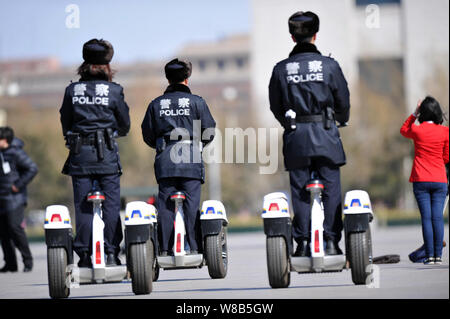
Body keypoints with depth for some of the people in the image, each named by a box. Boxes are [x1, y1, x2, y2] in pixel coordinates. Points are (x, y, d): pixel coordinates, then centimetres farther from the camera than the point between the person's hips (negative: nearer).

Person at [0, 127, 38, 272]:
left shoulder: (16, 153, -10)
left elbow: (33, 168, -14)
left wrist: (19, 184, -14)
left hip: (15, 198, -7)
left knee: (14, 226, -16)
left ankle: (27, 260, -4)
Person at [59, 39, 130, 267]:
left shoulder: (72, 90, 2)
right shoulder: (113, 90, -3)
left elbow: (65, 123, 9)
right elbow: (124, 124, 6)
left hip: (79, 154, 2)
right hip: (107, 154, -2)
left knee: (83, 206, 5)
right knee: (111, 205, 4)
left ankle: (84, 256, 5)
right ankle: (111, 253, 2)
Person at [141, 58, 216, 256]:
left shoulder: (156, 104, 9)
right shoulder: (196, 102, 2)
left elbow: (147, 135, 12)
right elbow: (209, 131, 3)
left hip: (164, 162, 2)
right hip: (191, 162, -2)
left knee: (165, 205, 3)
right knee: (192, 204, -1)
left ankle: (164, 249, 1)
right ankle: (194, 248, -5)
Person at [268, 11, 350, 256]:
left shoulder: (281, 69, 1)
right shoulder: (329, 65, -3)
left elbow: (275, 106, 9)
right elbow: (343, 102, 3)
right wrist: (342, 119, 25)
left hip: (295, 137, 1)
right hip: (326, 135, -1)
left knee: (299, 191, 6)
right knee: (330, 190, 4)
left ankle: (302, 242, 4)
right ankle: (331, 241, 0)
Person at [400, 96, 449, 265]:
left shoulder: (417, 130, -4)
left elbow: (403, 130, 20)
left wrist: (414, 114, 14)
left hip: (421, 181, -1)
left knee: (426, 218, -3)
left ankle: (430, 255, -7)